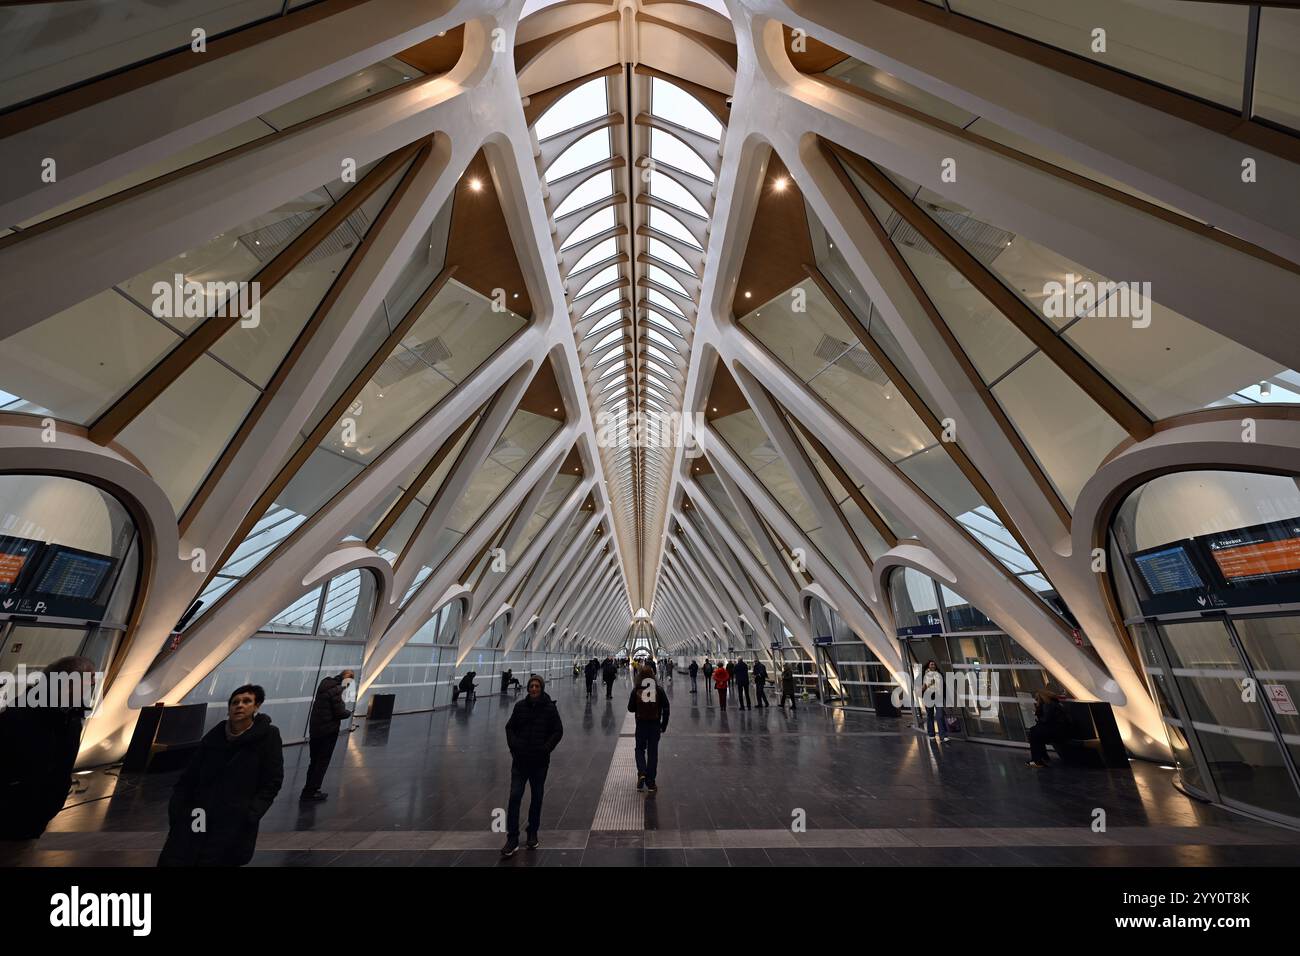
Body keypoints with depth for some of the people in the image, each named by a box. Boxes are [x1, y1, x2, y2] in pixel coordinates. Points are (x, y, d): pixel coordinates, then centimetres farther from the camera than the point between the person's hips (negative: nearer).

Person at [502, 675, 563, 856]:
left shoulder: (550, 707, -8)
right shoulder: (520, 706, -2)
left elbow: (558, 731, -4)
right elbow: (509, 727, 7)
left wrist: (545, 749, -12)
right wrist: (514, 745, -5)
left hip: (540, 761, -1)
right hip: (520, 761, 1)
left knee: (537, 798, 13)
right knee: (514, 797, -2)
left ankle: (533, 834, 31)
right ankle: (512, 838, 11)